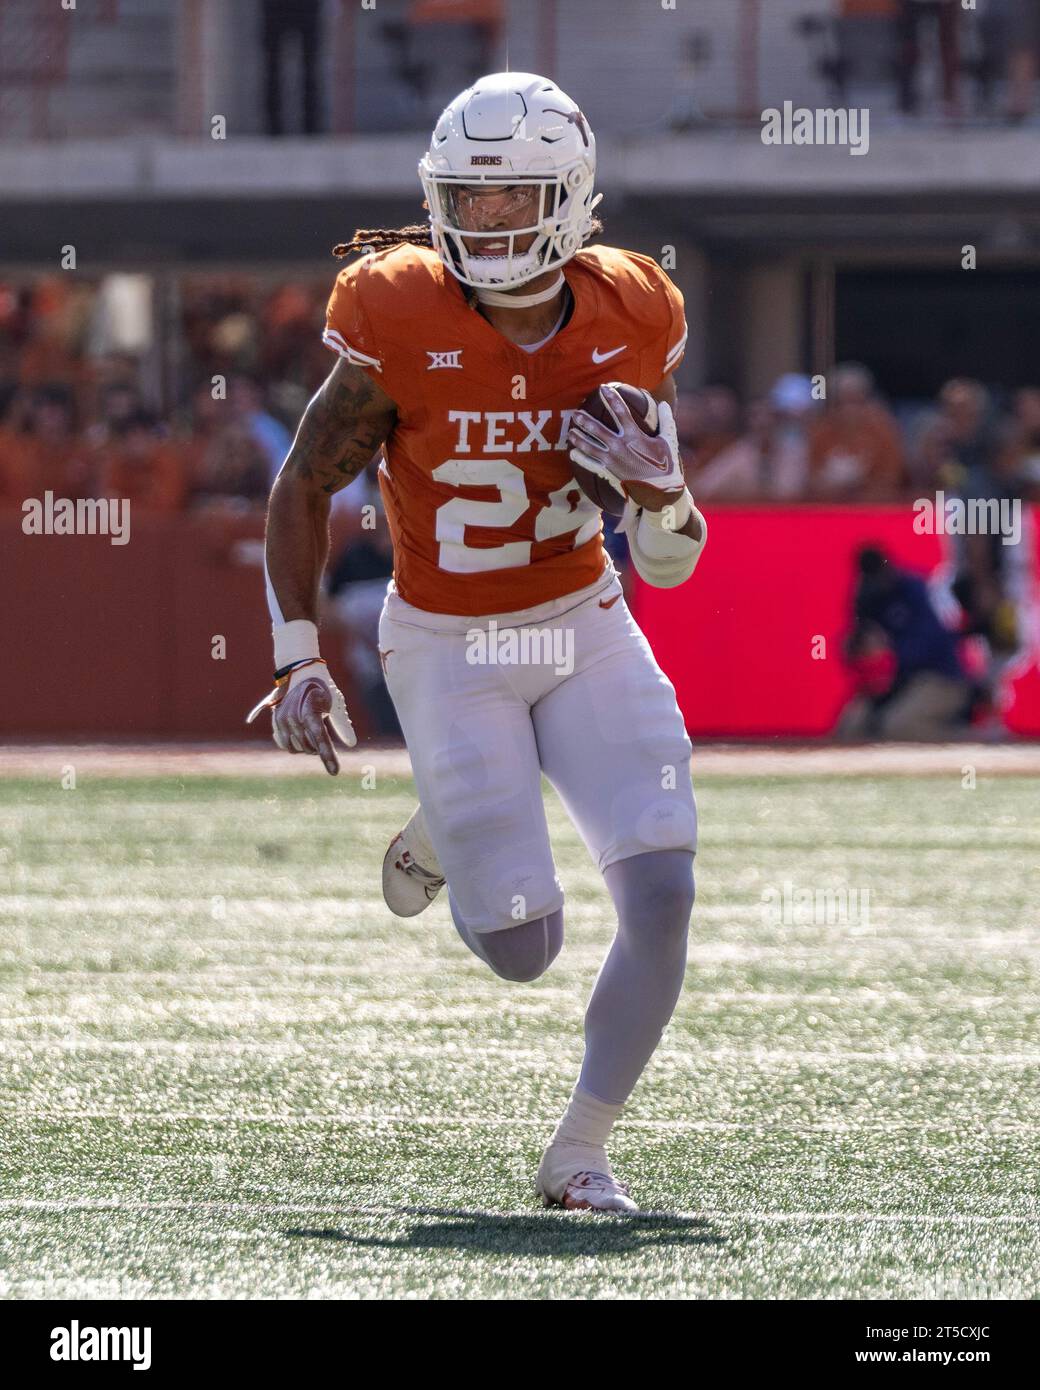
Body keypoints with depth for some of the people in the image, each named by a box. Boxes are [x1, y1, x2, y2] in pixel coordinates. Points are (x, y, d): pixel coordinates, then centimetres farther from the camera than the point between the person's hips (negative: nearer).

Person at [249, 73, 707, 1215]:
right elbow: (303, 487, -5)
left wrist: (659, 495, -20)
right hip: (449, 649, -3)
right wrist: (298, 657, -11)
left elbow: (669, 559, 4)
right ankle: (439, 845, 34)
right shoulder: (400, 325, -18)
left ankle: (579, 1154, 4)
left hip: (586, 628, 3)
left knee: (662, 895, -14)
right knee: (524, 952, -4)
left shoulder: (626, 319, -8)